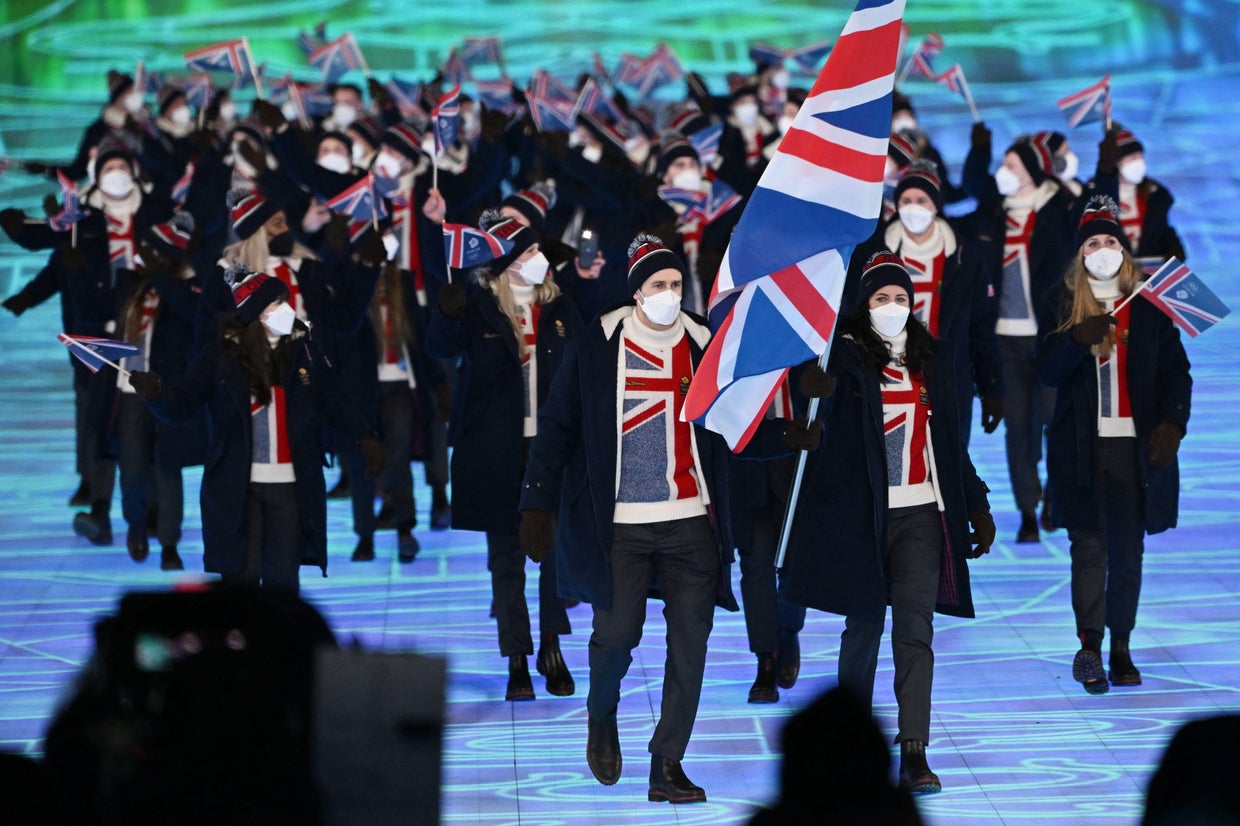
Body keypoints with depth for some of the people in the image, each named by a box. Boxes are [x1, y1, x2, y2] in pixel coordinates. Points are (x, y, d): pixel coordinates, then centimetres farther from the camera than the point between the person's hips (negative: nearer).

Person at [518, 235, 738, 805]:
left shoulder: (706, 347, 6)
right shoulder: (597, 347, 1)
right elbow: (557, 428, 3)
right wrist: (537, 504, -3)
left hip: (691, 522, 2)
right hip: (619, 523, -2)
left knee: (690, 641, -4)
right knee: (617, 633, -6)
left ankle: (667, 767, 4)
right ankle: (602, 716, 27)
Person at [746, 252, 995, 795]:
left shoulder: (935, 358, 13)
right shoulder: (846, 355, 0)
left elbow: (952, 442, 20)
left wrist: (977, 507, 18)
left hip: (921, 512, 2)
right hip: (862, 513, -2)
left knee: (915, 630, -8)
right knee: (863, 628, 7)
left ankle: (914, 755, -15)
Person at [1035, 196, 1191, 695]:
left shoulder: (1149, 309, 8)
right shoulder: (1061, 309, 7)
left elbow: (1176, 372, 7)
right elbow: (1047, 372, -2)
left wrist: (1172, 423, -8)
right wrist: (1077, 340, -21)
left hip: (1136, 446, 1)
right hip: (1081, 448, -1)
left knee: (1129, 550, 5)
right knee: (1089, 546, -9)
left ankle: (1121, 648, 12)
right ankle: (1089, 645, -17)